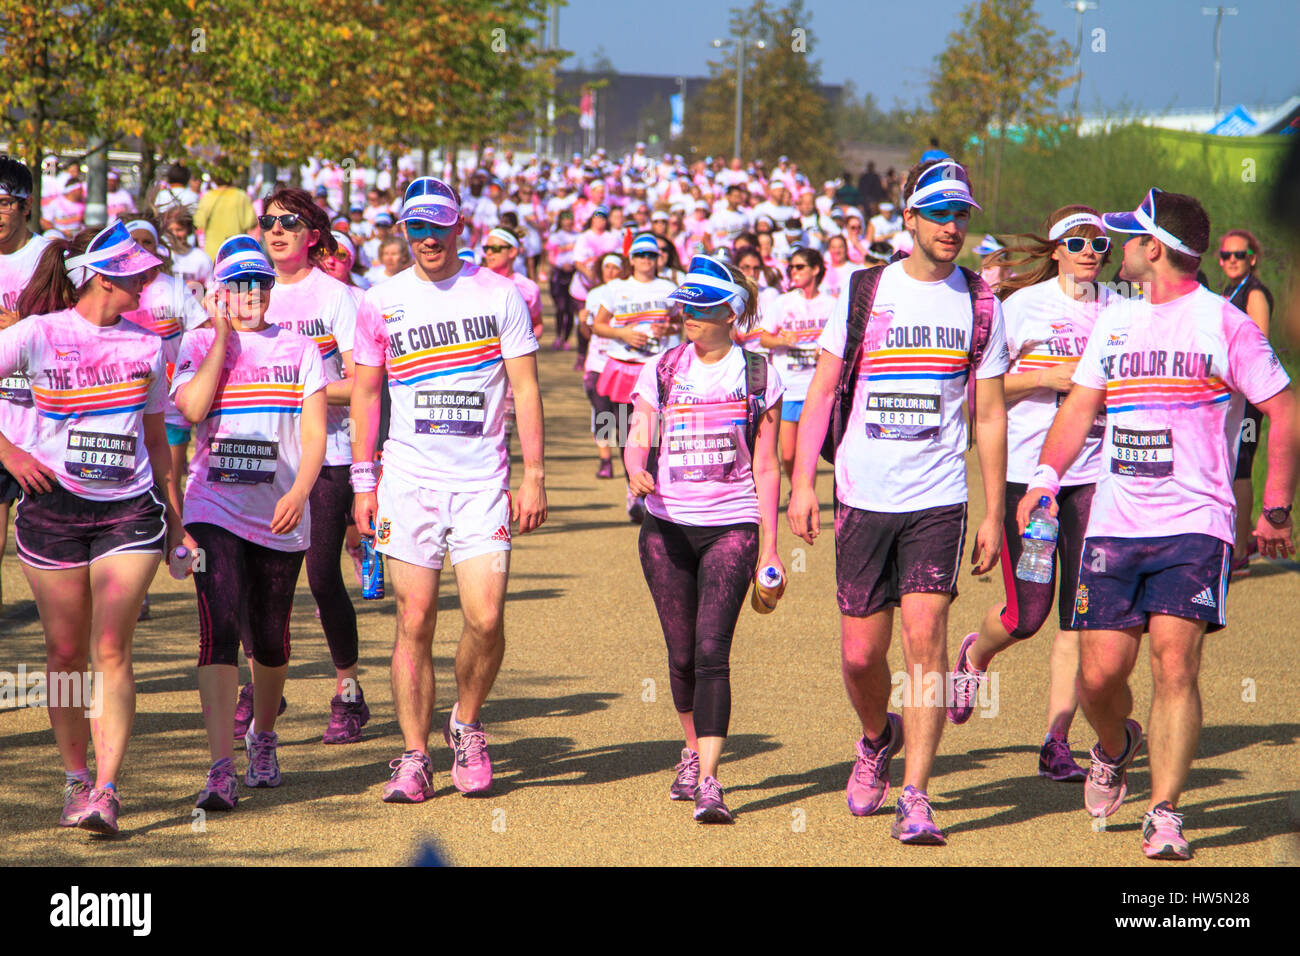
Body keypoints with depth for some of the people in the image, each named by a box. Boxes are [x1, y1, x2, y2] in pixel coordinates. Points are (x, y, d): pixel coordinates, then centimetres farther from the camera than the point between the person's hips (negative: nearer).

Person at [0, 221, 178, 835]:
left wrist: (172, 510, 20)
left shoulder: (144, 345, 9)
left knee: (110, 652, -10)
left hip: (130, 510, 1)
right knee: (66, 652, 5)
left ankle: (106, 791, -14)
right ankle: (76, 779, 21)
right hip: (53, 508, -1)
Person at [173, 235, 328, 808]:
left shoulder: (298, 349, 6)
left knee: (269, 637, 12)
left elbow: (314, 433, 1)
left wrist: (299, 492, -15)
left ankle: (263, 739, 38)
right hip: (215, 507, -2)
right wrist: (223, 337, -11)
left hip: (279, 512, 2)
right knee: (220, 629, -15)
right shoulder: (198, 346, 3)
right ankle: (221, 769, -20)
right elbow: (192, 408, -16)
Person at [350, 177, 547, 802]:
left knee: (485, 617, -11)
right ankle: (414, 757, 5)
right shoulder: (382, 303, 6)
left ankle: (467, 722, 15)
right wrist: (363, 483, 5)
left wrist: (534, 476, -2)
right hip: (409, 477, 1)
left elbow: (525, 389, 4)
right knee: (415, 621, -3)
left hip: (482, 480, -1)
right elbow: (365, 393, 11)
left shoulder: (499, 295, 3)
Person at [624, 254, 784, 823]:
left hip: (732, 525, -3)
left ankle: (707, 781, -19)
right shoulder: (661, 370, 8)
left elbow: (765, 467, 5)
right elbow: (637, 440, 1)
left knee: (712, 651, -15)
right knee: (682, 654, 8)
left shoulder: (759, 377, 3)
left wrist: (769, 546, 4)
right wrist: (637, 472, -23)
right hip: (667, 525, 3)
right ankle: (693, 749, 34)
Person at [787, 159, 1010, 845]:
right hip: (863, 497, 1)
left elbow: (990, 415, 9)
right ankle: (877, 739, 36)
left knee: (924, 637, -13)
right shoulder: (863, 292, 3)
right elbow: (821, 391, 4)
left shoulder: (979, 305, 6)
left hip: (937, 502, -1)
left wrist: (994, 513, 6)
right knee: (861, 652, 4)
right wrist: (802, 484, -6)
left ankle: (915, 798, -10)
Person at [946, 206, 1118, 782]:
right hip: (1027, 470, -3)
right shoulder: (1024, 304, -2)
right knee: (1028, 614, -2)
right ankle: (975, 655, 33)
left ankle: (1056, 743, 2)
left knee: (1079, 616, -4)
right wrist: (1054, 376, -13)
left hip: (1094, 471, 3)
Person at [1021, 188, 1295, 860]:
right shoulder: (1113, 323, 14)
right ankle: (1116, 747, 33)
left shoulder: (1223, 323, -3)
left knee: (1175, 665, -15)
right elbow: (1080, 406, 21)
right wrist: (1046, 476, 4)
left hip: (1194, 526, -5)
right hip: (1114, 524, 5)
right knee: (1100, 674, 0)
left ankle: (1164, 815, -9)